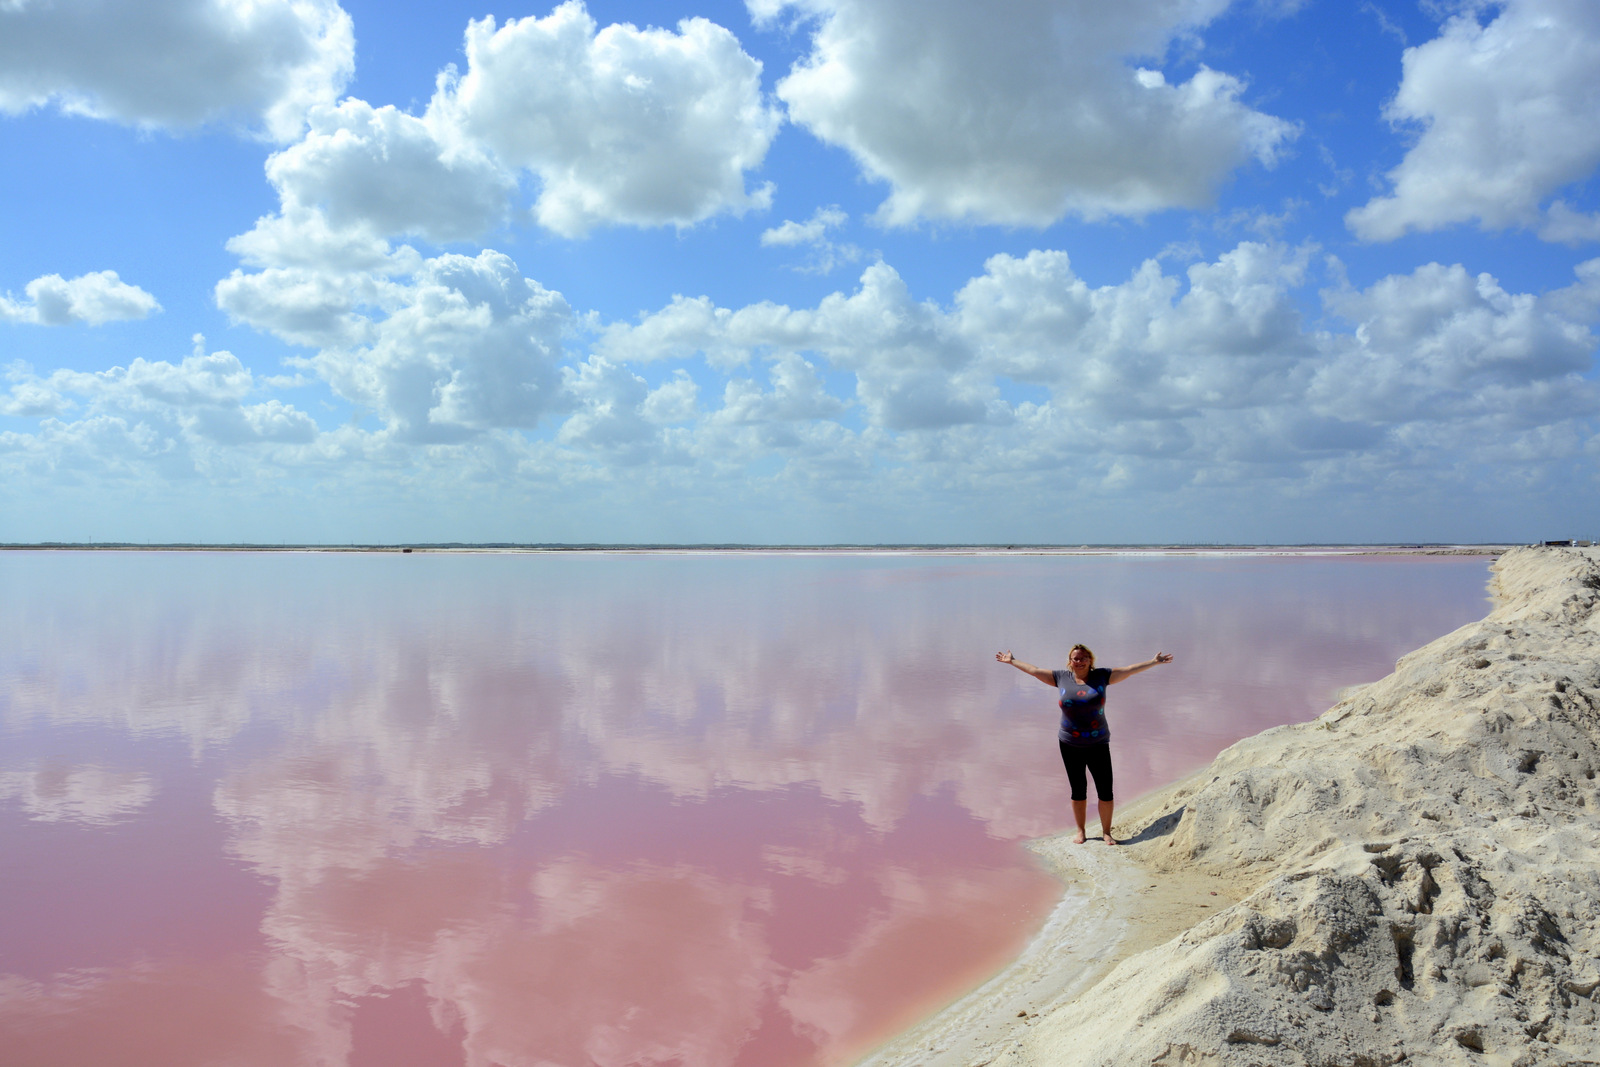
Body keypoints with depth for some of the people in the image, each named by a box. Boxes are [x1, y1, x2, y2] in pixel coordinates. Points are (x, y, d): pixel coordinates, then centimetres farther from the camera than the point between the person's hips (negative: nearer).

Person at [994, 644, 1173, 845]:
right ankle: (1081, 831, 24)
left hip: (1098, 744, -1)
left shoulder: (1102, 676, 1)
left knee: (1105, 790, -3)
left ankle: (1106, 832, 12)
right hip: (1070, 745, 1)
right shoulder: (1062, 678, 3)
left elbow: (1129, 670, 4)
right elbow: (1033, 670, 11)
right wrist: (1012, 661, 17)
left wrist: (1155, 661, 2)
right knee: (1078, 790, 10)